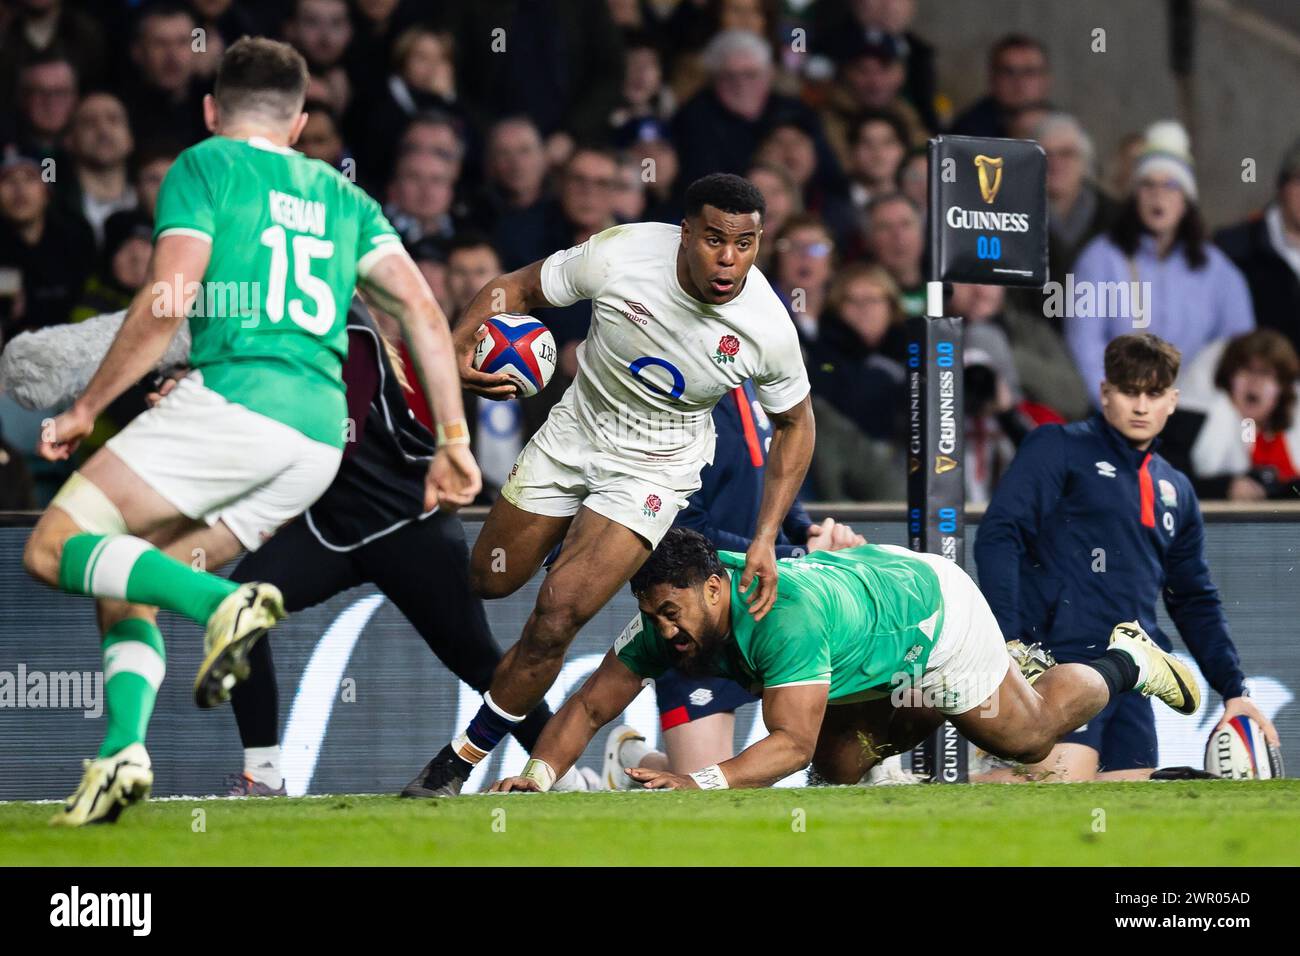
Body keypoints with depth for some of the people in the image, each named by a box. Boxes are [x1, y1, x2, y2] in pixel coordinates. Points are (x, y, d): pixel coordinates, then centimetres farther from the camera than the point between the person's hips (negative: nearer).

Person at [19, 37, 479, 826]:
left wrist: (85, 409, 3)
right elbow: (421, 308, 11)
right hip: (321, 439, 7)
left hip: (232, 400, -7)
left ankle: (224, 603, -22)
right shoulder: (342, 196, 23)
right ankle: (123, 750, -7)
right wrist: (453, 441, 10)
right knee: (125, 585, 15)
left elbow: (166, 307, -6)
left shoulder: (204, 168, 7)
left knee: (54, 550, -2)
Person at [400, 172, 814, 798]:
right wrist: (457, 350, -27)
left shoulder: (768, 330, -23)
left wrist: (766, 541, -9)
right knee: (488, 582, 17)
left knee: (557, 613, -17)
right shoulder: (620, 255, -25)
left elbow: (794, 423, -4)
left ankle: (461, 760, -1)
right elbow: (516, 288, -9)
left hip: (653, 468, -2)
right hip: (574, 433, 3)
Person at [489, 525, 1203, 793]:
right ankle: (1011, 665, 38)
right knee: (840, 769, 22)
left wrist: (701, 783, -63)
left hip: (930, 604, -7)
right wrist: (540, 773, -40)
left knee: (1028, 736, 13)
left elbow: (791, 741, -49)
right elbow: (590, 705, -22)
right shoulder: (667, 618, -26)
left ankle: (1123, 663, 42)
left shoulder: (787, 613, -46)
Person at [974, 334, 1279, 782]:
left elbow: (1195, 601, 29)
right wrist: (1006, 643, -17)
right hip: (1062, 659, -7)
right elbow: (998, 537, -7)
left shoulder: (1175, 490, 24)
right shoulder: (1059, 447, 3)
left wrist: (1233, 690, 20)